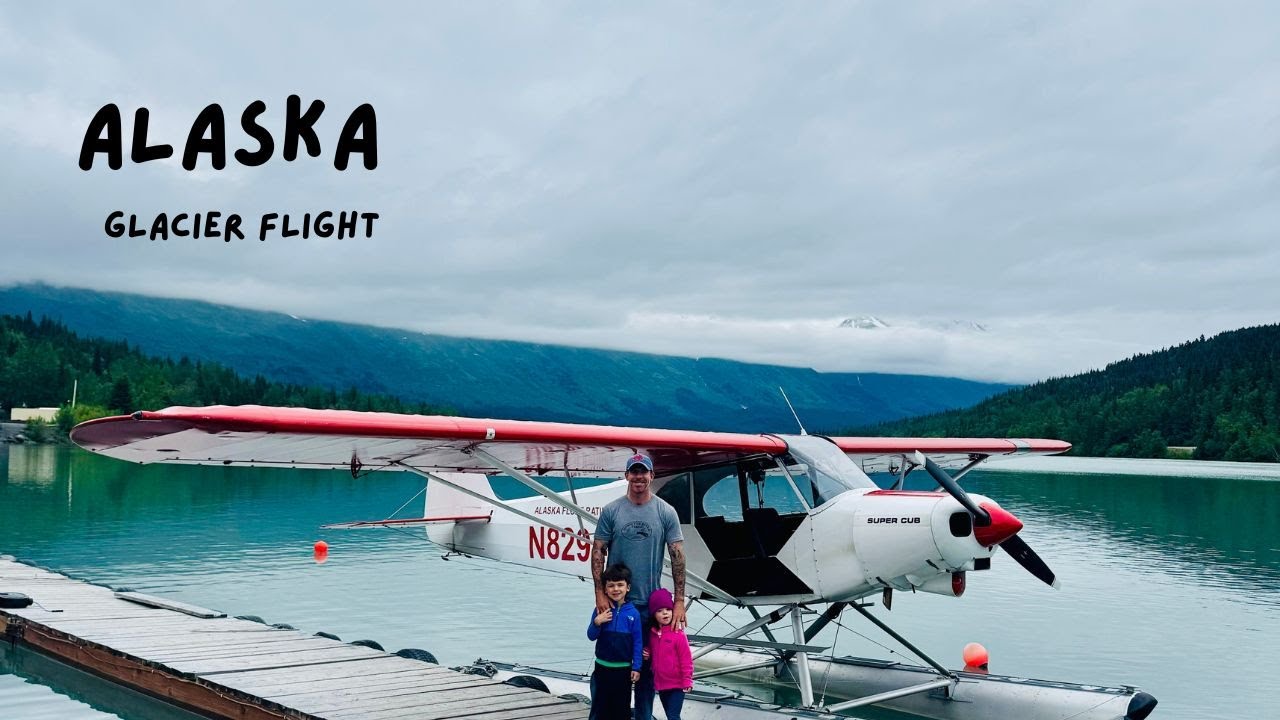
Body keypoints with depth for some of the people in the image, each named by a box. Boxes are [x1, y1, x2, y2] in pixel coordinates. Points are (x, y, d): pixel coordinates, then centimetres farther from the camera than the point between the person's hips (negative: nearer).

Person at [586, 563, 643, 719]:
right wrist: (596, 623, -20)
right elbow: (591, 636, 0)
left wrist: (636, 667, -5)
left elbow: (638, 642, -4)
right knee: (601, 704, 11)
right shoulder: (601, 610, -5)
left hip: (624, 668, -1)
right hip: (603, 667, 1)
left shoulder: (633, 613, -8)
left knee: (622, 706, 9)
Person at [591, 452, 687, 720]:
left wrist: (679, 601, -8)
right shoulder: (611, 511, -2)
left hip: (650, 602, 0)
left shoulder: (666, 512, -2)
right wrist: (600, 594, -9)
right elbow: (598, 552, -1)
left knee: (646, 663, 10)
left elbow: (677, 556, -3)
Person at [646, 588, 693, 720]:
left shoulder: (678, 634, -15)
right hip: (661, 684, 6)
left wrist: (687, 681, -14)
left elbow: (686, 659, -13)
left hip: (677, 685, -6)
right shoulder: (652, 634, 4)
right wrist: (647, 654, -2)